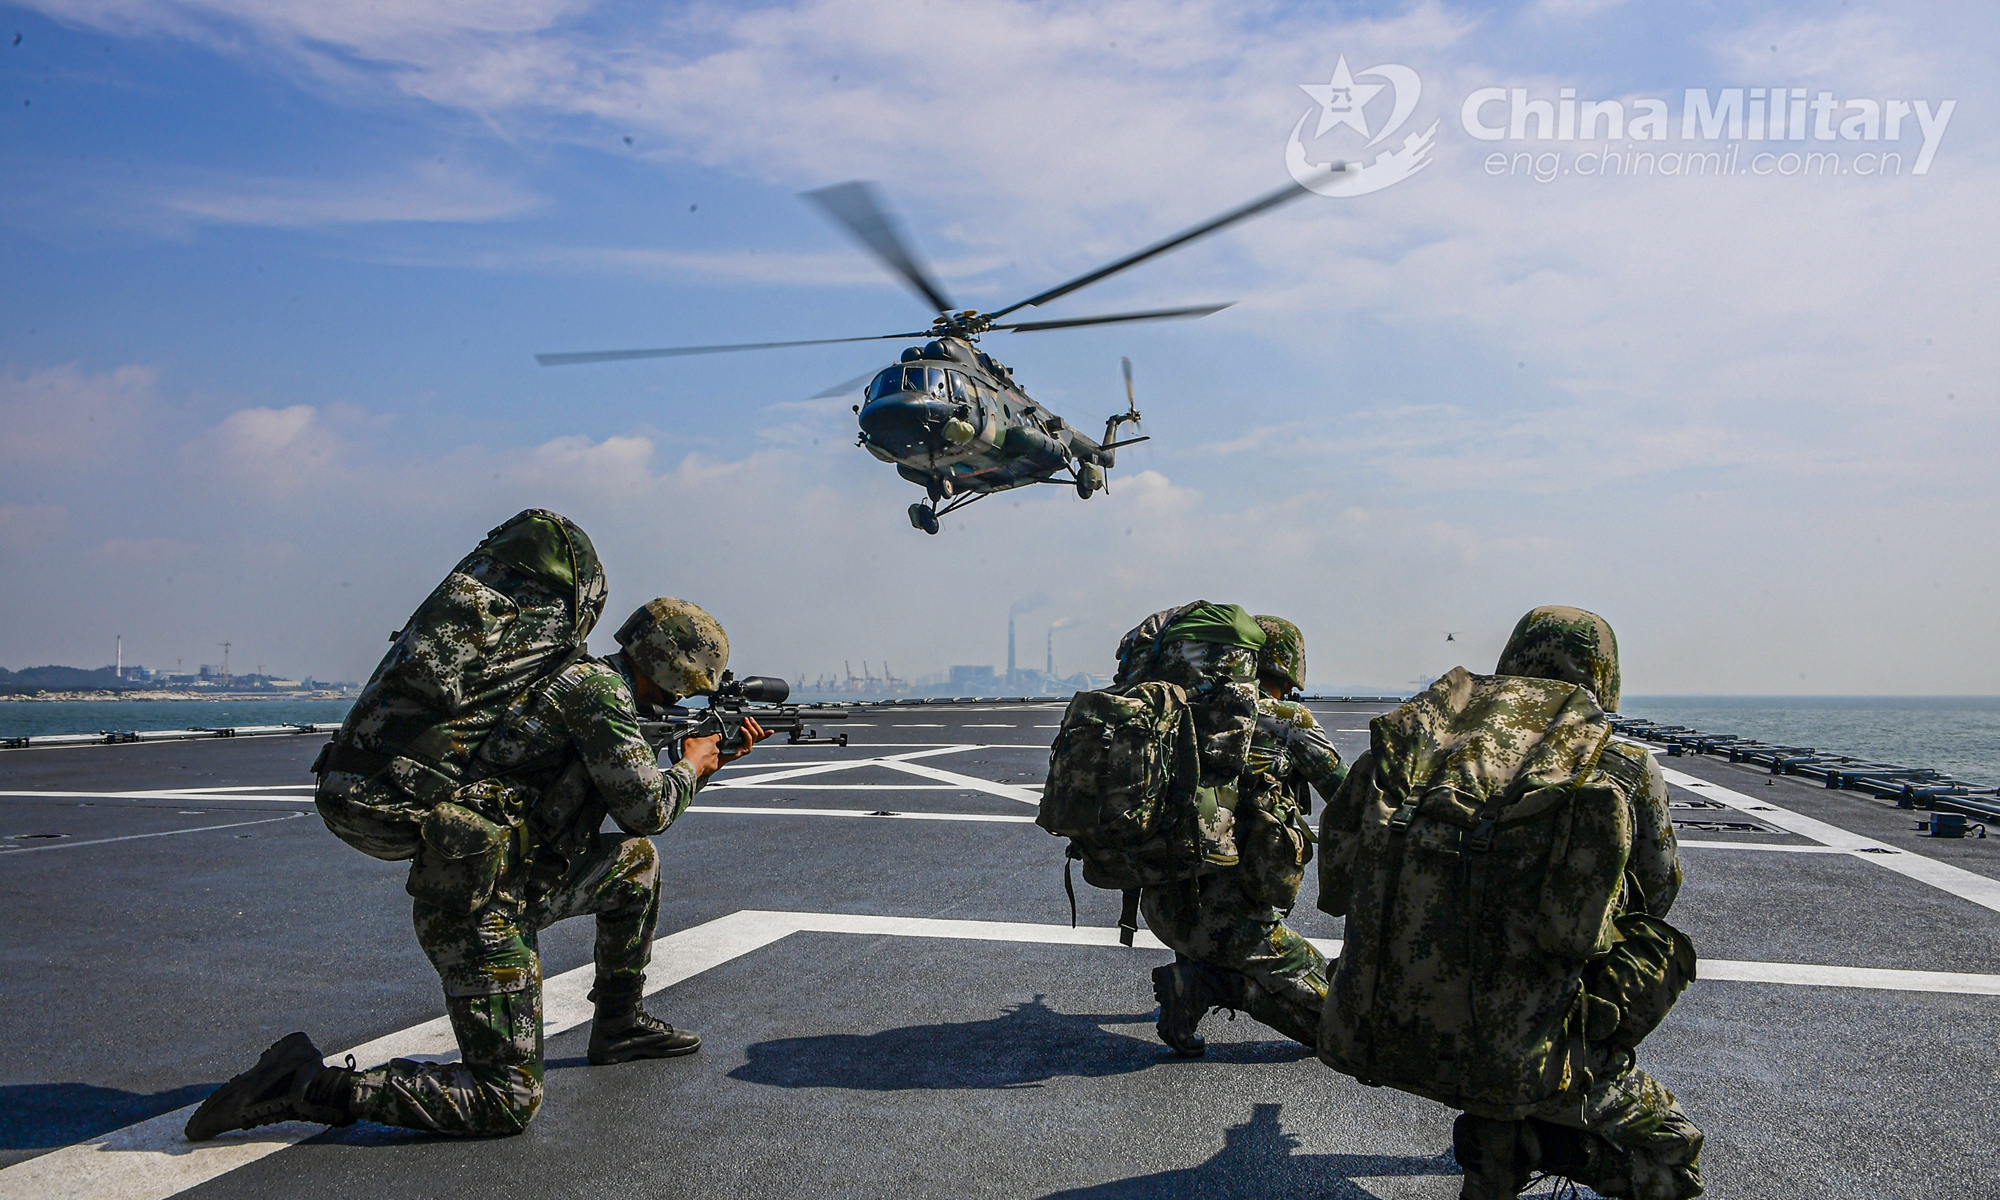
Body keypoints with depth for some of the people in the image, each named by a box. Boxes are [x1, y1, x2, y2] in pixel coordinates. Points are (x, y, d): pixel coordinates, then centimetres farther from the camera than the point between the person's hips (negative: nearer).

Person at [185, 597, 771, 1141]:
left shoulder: (596, 686, 17)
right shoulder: (599, 688, -12)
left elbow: (634, 806, 30)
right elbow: (645, 810, -13)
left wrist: (715, 759, 29)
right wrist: (690, 767, 7)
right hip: (481, 901, -10)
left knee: (635, 860, 24)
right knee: (508, 1104, -8)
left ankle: (619, 1025, 30)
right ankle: (309, 1086, -8)